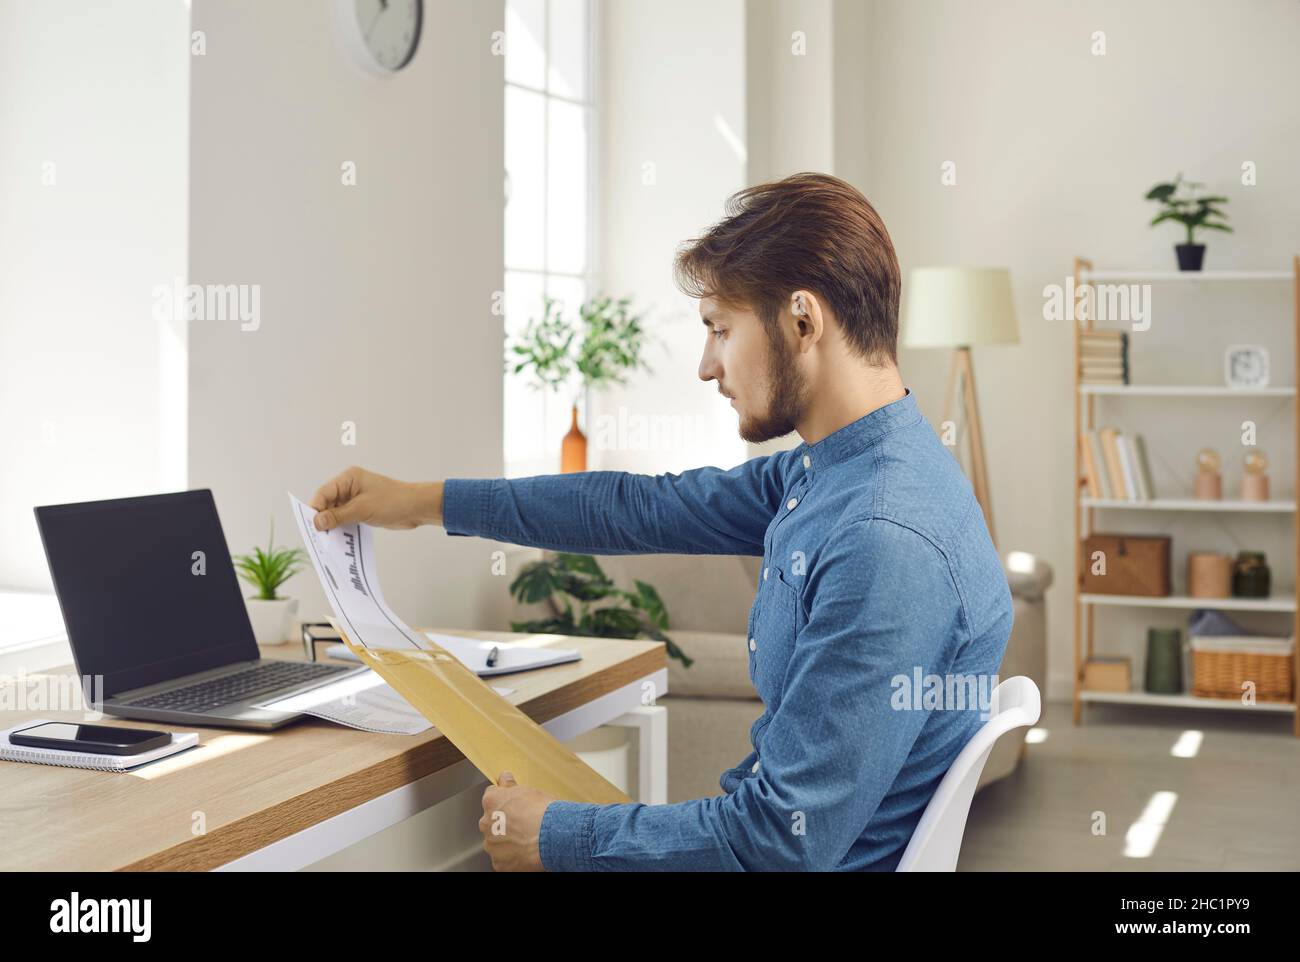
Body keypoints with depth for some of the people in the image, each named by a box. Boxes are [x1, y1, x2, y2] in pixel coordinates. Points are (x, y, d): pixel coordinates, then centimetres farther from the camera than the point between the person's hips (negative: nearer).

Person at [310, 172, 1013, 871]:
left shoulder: (889, 545, -28)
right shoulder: (822, 473, 3)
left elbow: (789, 839, -27)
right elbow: (649, 506, 14)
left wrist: (558, 837, -15)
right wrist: (424, 501, 19)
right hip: (760, 824, 8)